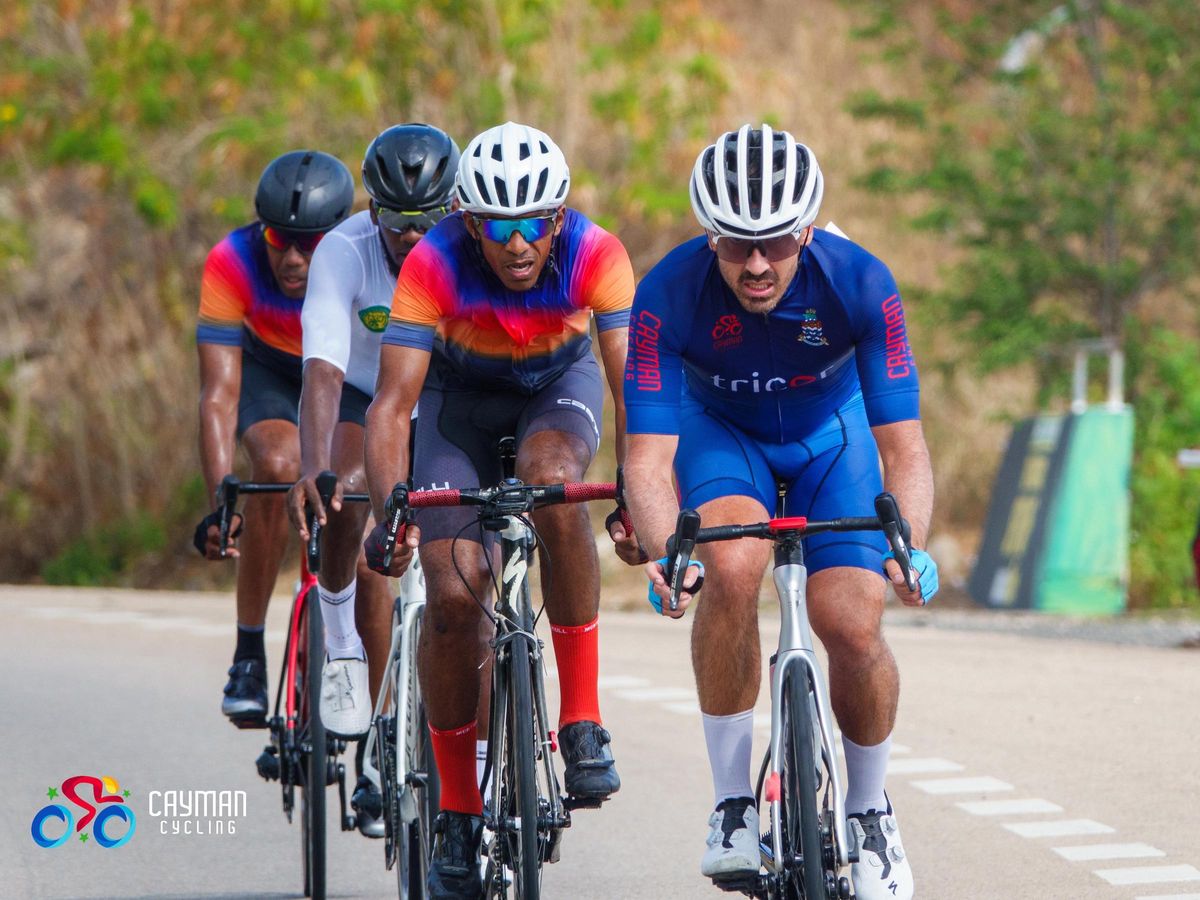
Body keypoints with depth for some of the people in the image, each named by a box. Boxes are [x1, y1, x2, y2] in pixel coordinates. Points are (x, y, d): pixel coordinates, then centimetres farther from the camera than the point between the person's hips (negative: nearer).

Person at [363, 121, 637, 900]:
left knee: (555, 487, -36)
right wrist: (389, 510, -46)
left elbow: (632, 383, -34)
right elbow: (393, 402, -33)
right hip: (462, 398, 1)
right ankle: (458, 813, 3)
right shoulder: (435, 264, -31)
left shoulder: (596, 256, -30)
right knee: (454, 594, -14)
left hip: (560, 385, 0)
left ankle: (583, 720, -25)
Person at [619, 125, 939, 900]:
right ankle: (734, 800, -16)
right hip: (720, 430, -1)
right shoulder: (669, 296, -32)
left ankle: (870, 809, 11)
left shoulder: (861, 285, -31)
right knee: (732, 567, -32)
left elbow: (903, 447, -29)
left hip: (829, 436, 1)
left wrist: (912, 546, -48)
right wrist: (664, 552, -52)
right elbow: (649, 457, -33)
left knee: (852, 627, -18)